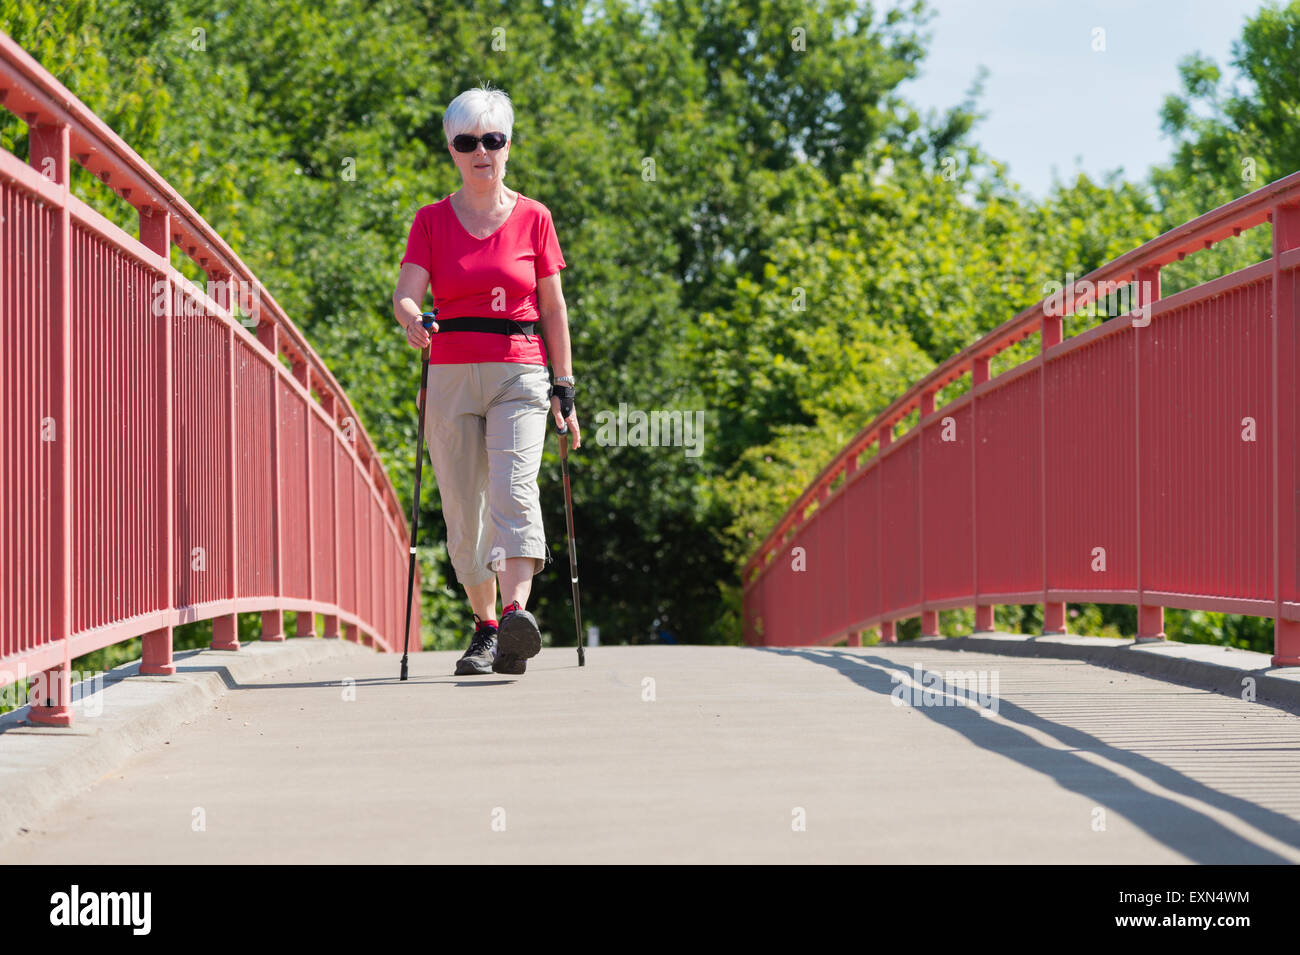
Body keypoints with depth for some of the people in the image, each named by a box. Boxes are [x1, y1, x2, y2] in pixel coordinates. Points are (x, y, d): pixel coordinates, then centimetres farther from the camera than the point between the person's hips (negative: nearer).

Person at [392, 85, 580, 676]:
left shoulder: (533, 218, 7)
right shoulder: (432, 221, 9)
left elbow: (553, 307, 9)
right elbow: (405, 294, -2)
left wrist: (564, 388, 5)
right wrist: (413, 322, -26)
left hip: (518, 377, -2)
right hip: (450, 377, 2)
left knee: (513, 490, -22)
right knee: (463, 513, 3)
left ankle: (517, 614, -37)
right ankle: (485, 628, 17)